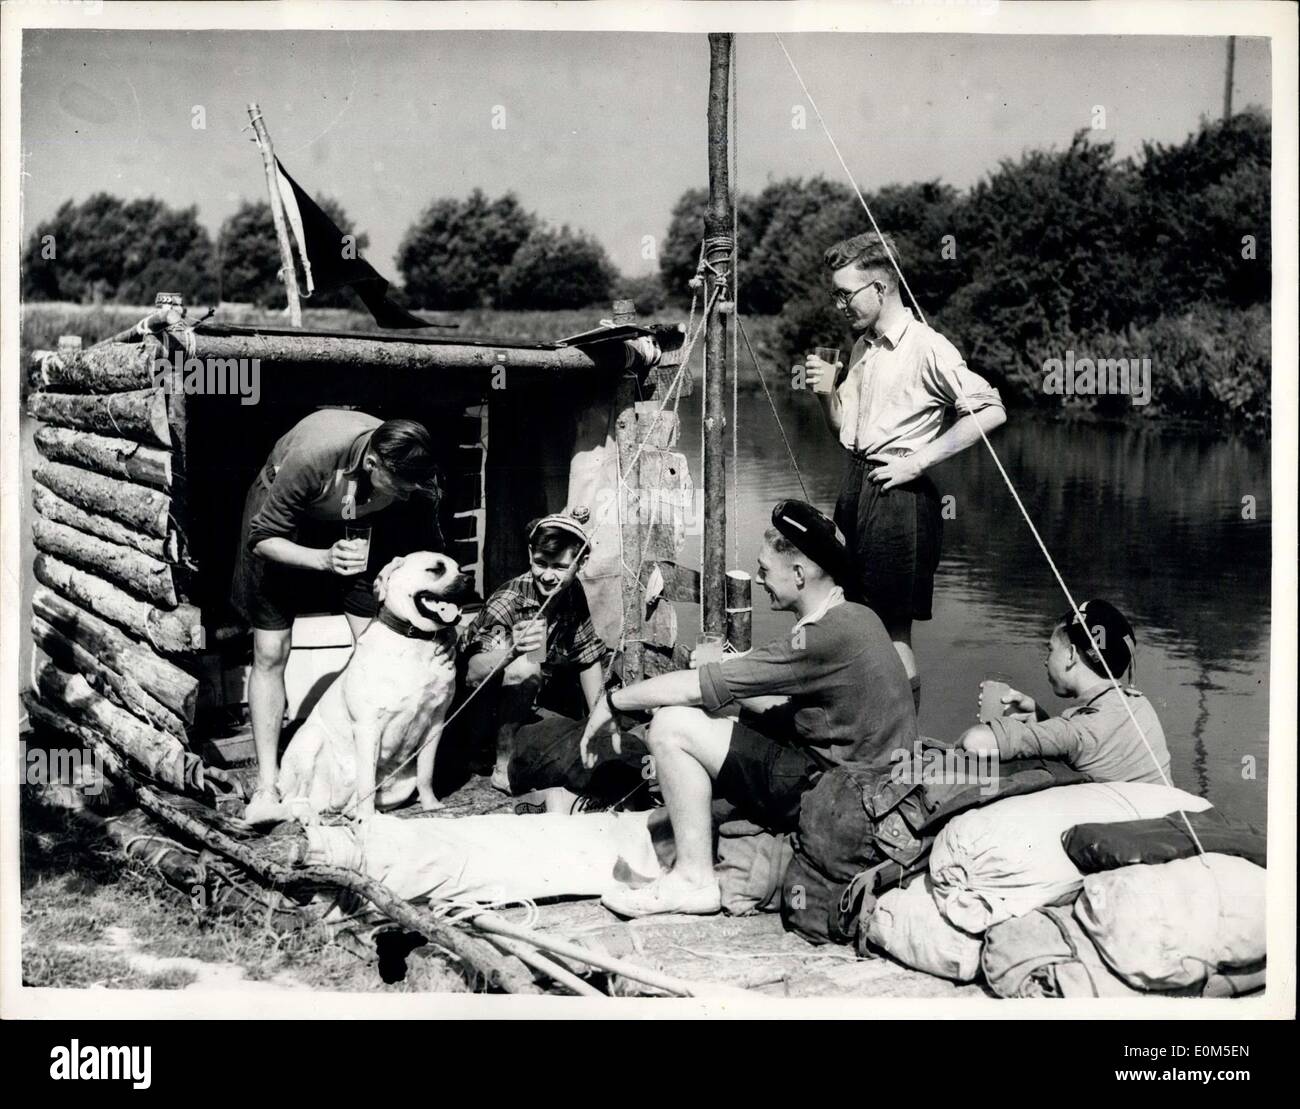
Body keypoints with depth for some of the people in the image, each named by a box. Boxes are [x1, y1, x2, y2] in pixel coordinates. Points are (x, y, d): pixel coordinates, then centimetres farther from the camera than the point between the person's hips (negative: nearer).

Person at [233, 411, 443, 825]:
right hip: (279, 518, -3)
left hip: (351, 526, 3)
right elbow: (262, 538, -30)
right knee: (270, 653, -6)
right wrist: (323, 559, -44)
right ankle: (266, 787, 0)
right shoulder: (312, 456, -42)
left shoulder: (407, 470, -30)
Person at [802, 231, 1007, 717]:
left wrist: (919, 460, -18)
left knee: (893, 632, -2)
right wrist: (825, 390, 2)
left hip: (898, 496, -8)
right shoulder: (863, 348, 14)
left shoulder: (925, 347, -12)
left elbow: (991, 409, -19)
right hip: (855, 490, 8)